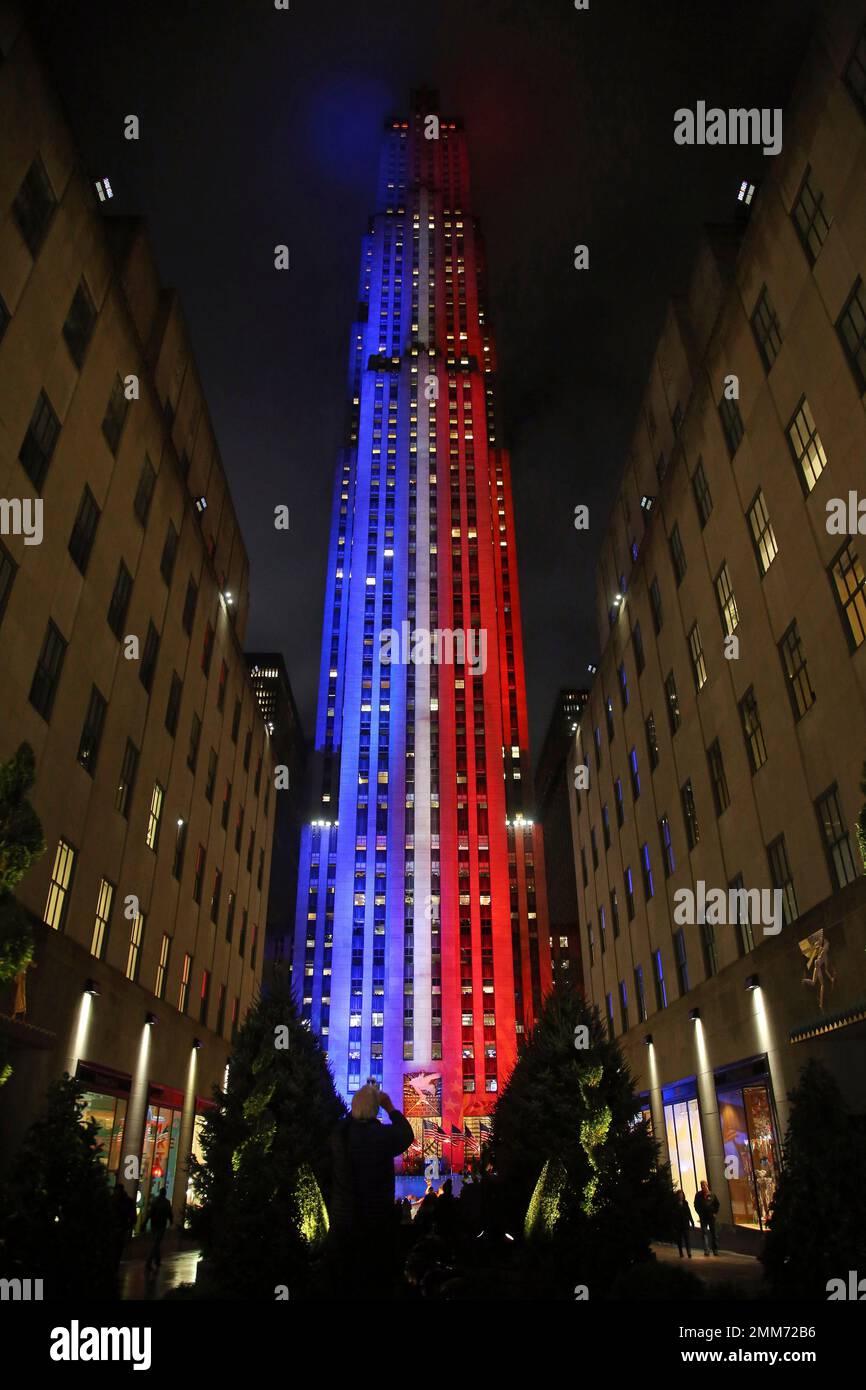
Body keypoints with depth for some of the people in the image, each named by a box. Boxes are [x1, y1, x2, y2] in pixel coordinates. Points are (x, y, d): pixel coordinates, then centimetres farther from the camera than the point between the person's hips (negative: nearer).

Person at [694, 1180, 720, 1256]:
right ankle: (706, 1250, -9)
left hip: (711, 1216, 1)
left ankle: (715, 1250, 19)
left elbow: (717, 1204, 8)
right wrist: (700, 1214, -5)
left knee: (713, 1233, 9)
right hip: (703, 1218, -1)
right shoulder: (698, 1195, 0)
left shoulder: (712, 1194, 1)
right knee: (704, 1233, -8)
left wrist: (714, 1213, 0)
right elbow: (696, 1205, 3)